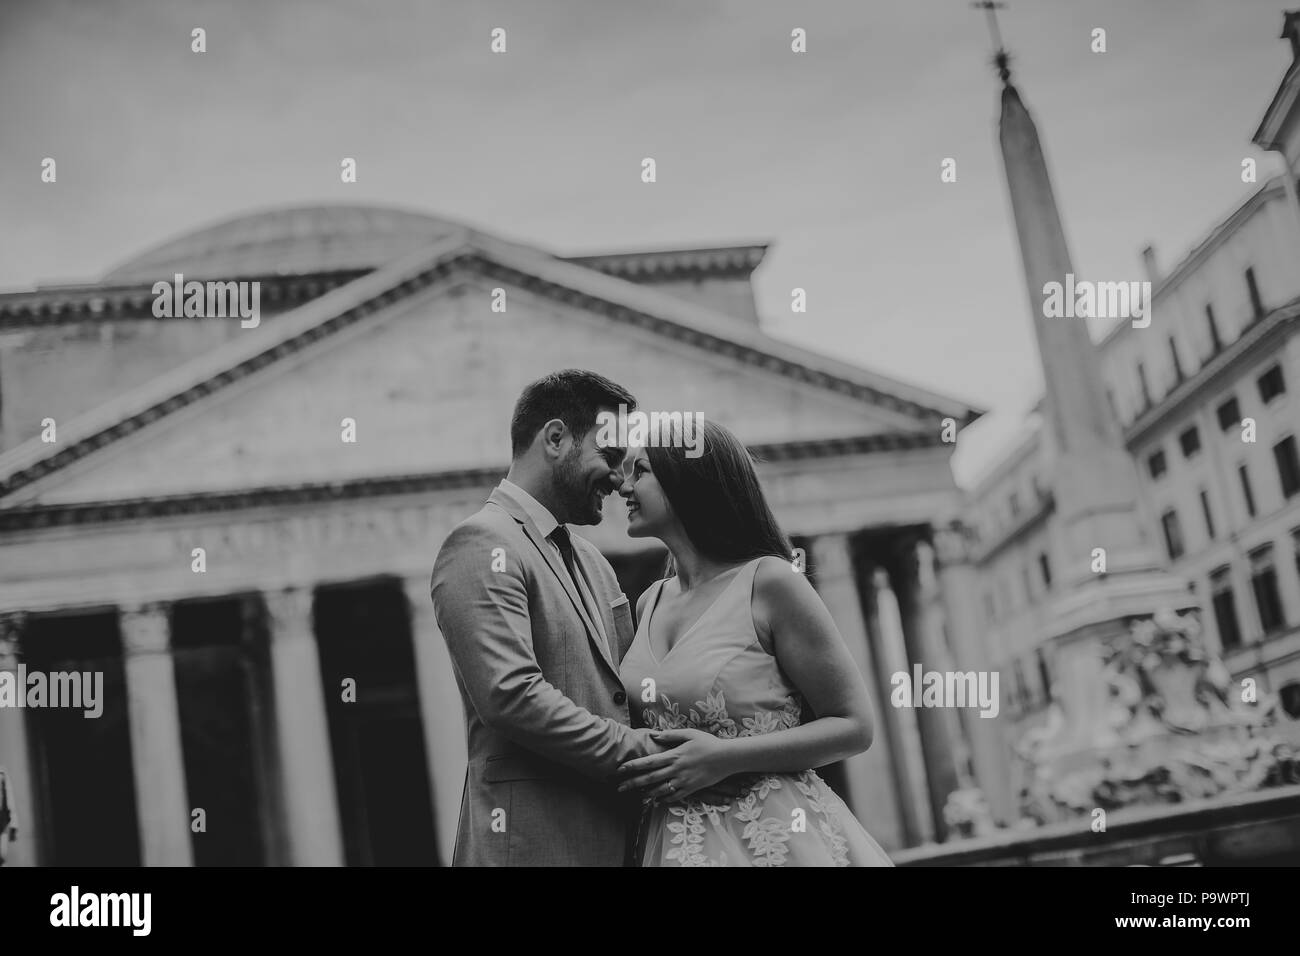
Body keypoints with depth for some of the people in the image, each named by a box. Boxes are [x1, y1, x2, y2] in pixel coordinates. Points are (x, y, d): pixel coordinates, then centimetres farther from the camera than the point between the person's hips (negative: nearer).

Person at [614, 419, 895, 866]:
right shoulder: (649, 603, 8)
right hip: (673, 842, 6)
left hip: (771, 837, -5)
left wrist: (725, 757, -19)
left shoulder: (769, 582, -10)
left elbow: (854, 727, -10)